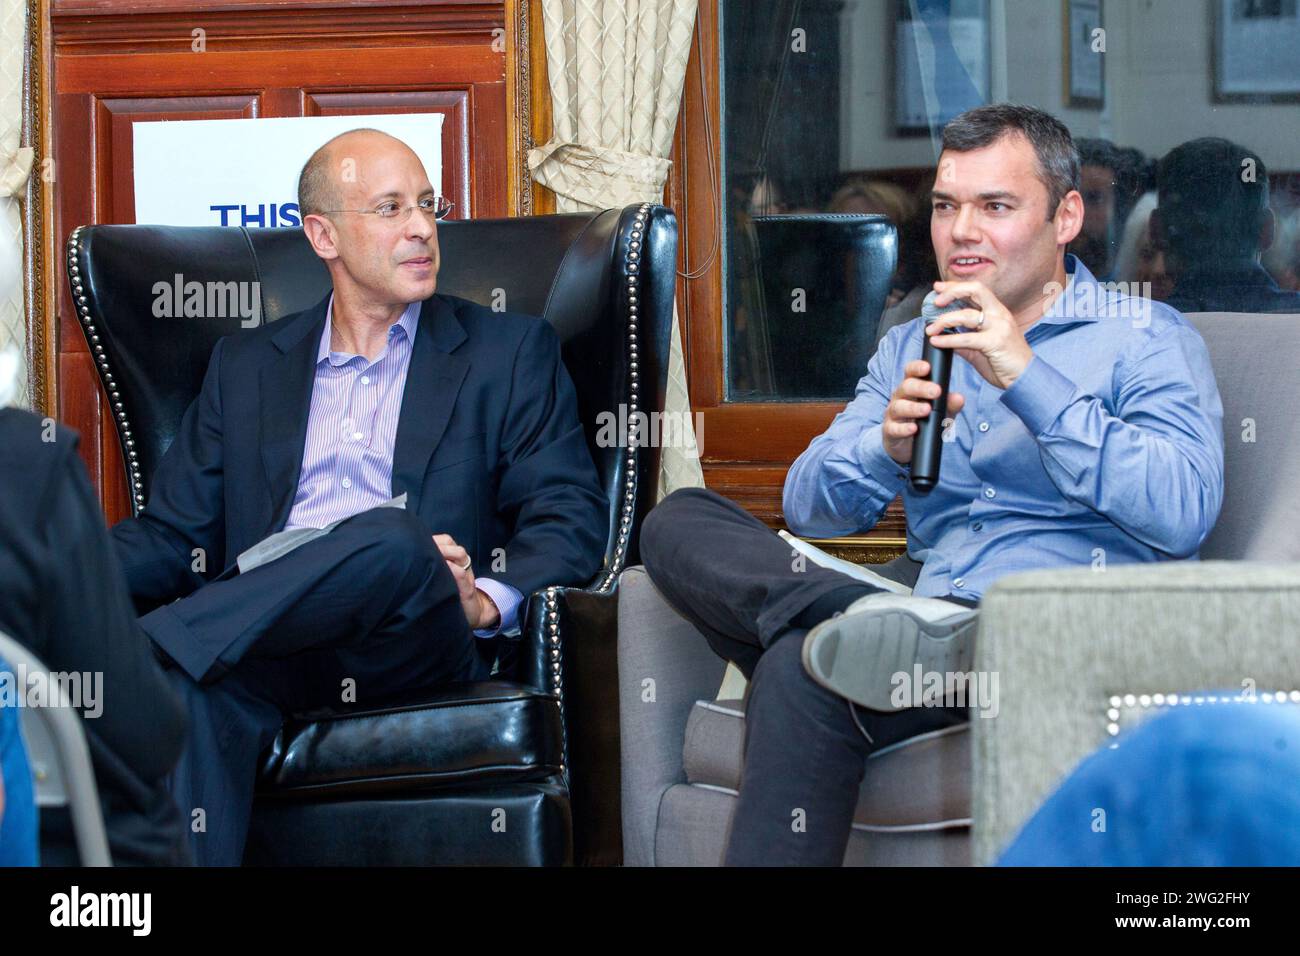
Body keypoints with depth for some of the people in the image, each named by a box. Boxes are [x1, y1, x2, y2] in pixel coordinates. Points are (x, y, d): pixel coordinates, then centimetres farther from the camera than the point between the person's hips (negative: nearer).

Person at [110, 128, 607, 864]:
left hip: (418, 642, -2)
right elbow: (175, 533, 19)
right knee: (193, 684, -36)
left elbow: (572, 520, 9)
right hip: (273, 643, 2)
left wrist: (486, 603, -14)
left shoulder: (510, 352, 19)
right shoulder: (246, 367, 26)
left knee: (392, 539, -37)